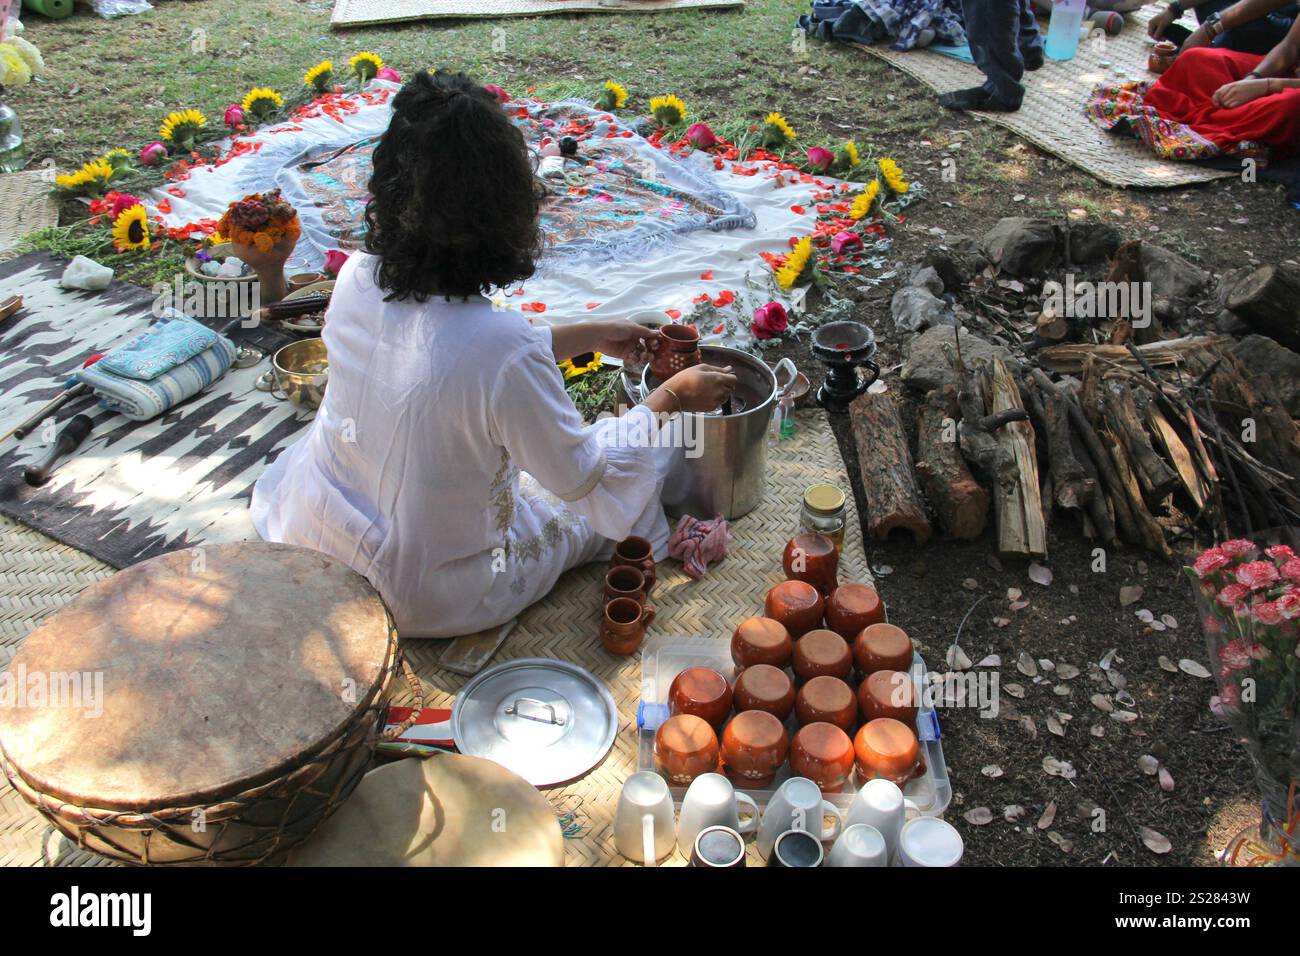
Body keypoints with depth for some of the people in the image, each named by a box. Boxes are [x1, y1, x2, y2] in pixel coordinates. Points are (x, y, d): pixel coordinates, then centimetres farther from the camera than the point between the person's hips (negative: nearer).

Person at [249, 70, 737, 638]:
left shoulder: (358, 279, -14)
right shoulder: (499, 344, -34)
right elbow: (584, 475, -18)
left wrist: (591, 336, 12)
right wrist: (672, 398, -4)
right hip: (424, 601, -5)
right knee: (604, 509, 16)